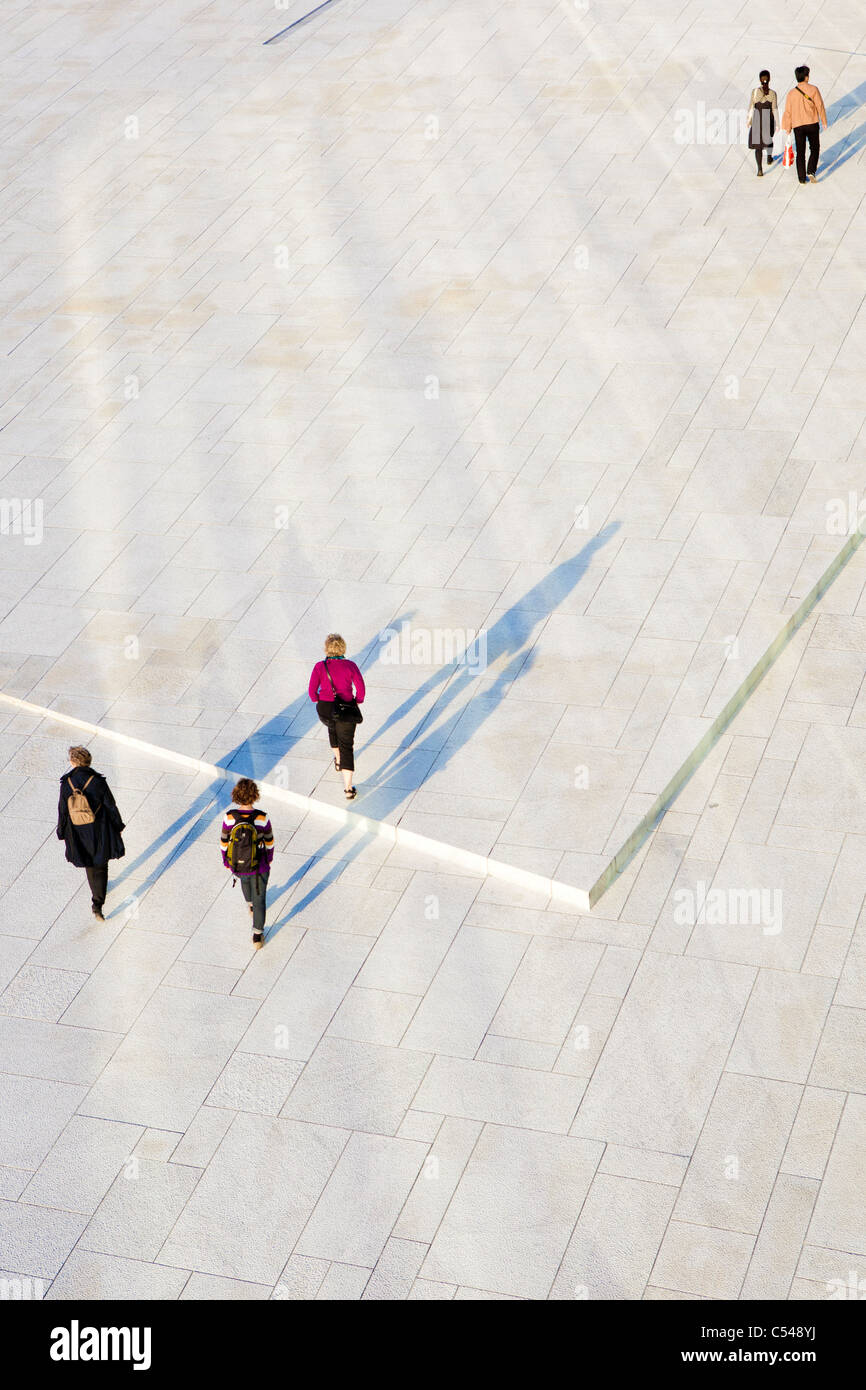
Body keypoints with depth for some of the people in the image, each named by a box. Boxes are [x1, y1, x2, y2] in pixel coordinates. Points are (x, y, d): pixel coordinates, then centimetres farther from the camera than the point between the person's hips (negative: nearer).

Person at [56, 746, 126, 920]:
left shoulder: (66, 784, -15)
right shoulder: (97, 782, -19)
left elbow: (62, 811, -6)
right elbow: (111, 807, -10)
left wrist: (62, 832, 9)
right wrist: (118, 826, 7)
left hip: (78, 833, 2)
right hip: (99, 832, -2)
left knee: (90, 866, 24)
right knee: (100, 867, 10)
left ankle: (97, 895, 42)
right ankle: (97, 904, -2)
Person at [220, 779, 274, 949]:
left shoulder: (229, 817, -27)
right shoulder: (262, 818, -30)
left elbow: (224, 842, -11)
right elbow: (269, 841, -11)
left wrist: (225, 860, 10)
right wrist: (270, 857, 11)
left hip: (237, 865, 3)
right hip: (259, 865, -2)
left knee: (245, 878, 39)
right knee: (259, 898, 21)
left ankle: (251, 906, 66)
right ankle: (257, 936, 31)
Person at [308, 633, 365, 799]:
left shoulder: (320, 667, -10)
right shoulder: (350, 666, -10)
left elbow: (312, 691, -8)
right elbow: (361, 689, -9)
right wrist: (357, 701, 10)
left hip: (325, 710, 2)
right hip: (347, 710, -1)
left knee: (332, 728, 36)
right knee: (346, 747, 6)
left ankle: (338, 762, 56)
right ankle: (348, 788, -2)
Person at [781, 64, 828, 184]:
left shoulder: (791, 93, 1)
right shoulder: (813, 89, -5)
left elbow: (788, 112, 2)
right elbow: (820, 106, -5)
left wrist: (787, 128, 11)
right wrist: (824, 121, 6)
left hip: (797, 126, 2)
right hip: (812, 124, -2)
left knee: (800, 152, 9)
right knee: (815, 149, 13)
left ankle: (802, 177, 9)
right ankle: (811, 172, -5)